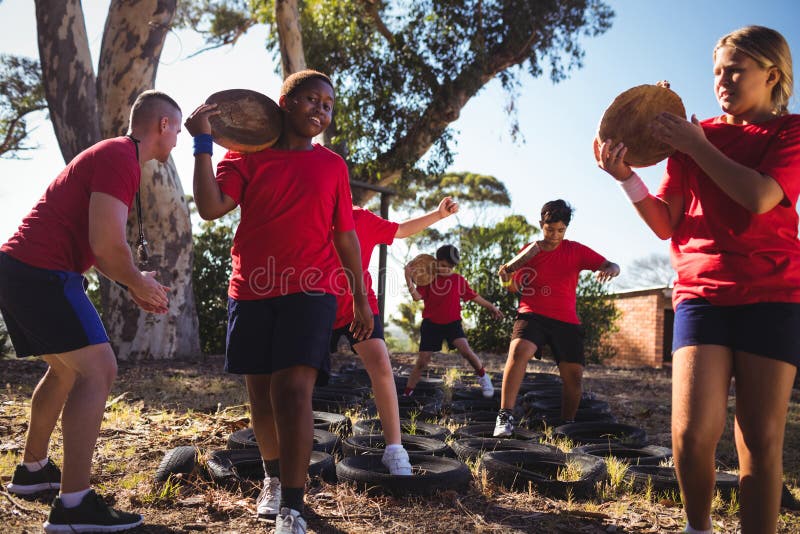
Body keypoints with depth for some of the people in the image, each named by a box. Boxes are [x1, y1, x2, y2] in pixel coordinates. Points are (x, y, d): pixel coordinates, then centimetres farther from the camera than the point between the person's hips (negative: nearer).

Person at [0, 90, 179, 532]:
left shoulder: (109, 155, 21)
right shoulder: (121, 159, -12)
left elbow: (96, 243, 25)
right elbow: (107, 246, -21)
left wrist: (134, 286, 16)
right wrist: (139, 284, -4)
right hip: (43, 274, -11)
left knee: (66, 369, 22)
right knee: (98, 371, -11)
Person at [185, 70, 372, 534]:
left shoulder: (333, 166, 8)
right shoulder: (249, 155, 6)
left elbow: (345, 236, 11)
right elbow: (211, 207, -8)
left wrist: (361, 298, 10)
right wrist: (203, 143, -11)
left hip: (309, 292, -1)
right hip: (252, 291, 2)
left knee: (293, 389, -16)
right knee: (261, 394, 11)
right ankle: (274, 477, 37)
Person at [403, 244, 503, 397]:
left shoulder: (459, 280, 3)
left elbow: (474, 296, 10)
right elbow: (417, 296, -11)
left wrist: (491, 307, 10)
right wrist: (408, 278, -21)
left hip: (452, 323, 0)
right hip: (431, 323, 0)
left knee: (465, 349, -23)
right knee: (422, 361, 0)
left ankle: (483, 377, 3)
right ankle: (407, 393, 14)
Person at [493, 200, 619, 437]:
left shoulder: (576, 250, 6)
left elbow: (612, 266, 1)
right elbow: (516, 288, 13)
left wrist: (610, 269, -23)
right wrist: (506, 280, -9)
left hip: (566, 321, 2)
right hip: (532, 315, -2)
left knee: (574, 376, -1)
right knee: (519, 350, -30)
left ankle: (567, 424, 23)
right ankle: (505, 417, -28)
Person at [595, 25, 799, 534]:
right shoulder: (694, 136, 12)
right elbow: (666, 224, 7)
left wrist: (696, 147, -11)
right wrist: (628, 177, -7)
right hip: (701, 293, 1)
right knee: (694, 431, -11)